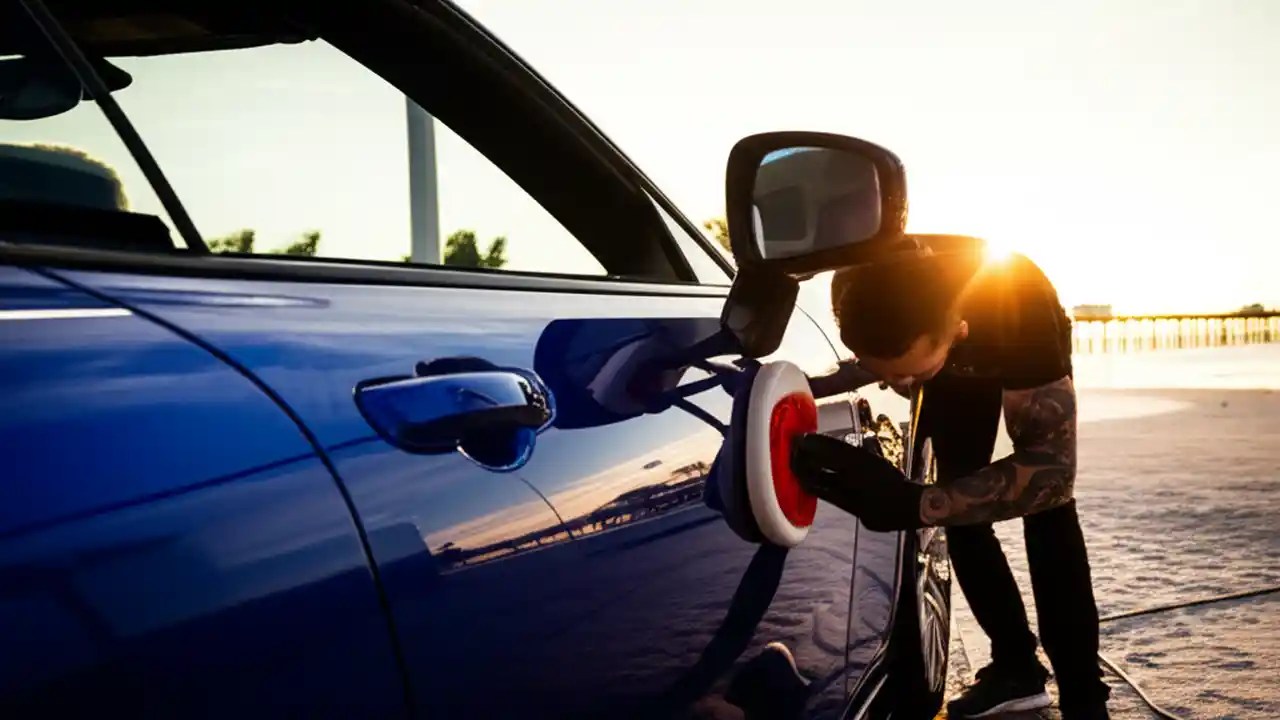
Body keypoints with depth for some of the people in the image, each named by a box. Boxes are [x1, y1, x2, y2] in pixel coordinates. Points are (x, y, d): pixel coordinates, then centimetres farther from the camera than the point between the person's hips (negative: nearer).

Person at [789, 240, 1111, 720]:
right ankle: (1017, 666, 15)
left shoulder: (1017, 298, -49)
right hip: (958, 365, 3)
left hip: (1026, 357, -3)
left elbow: (1054, 467, -49)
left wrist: (915, 504, -59)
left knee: (1047, 511, -17)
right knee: (963, 511, -2)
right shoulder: (855, 291, -38)